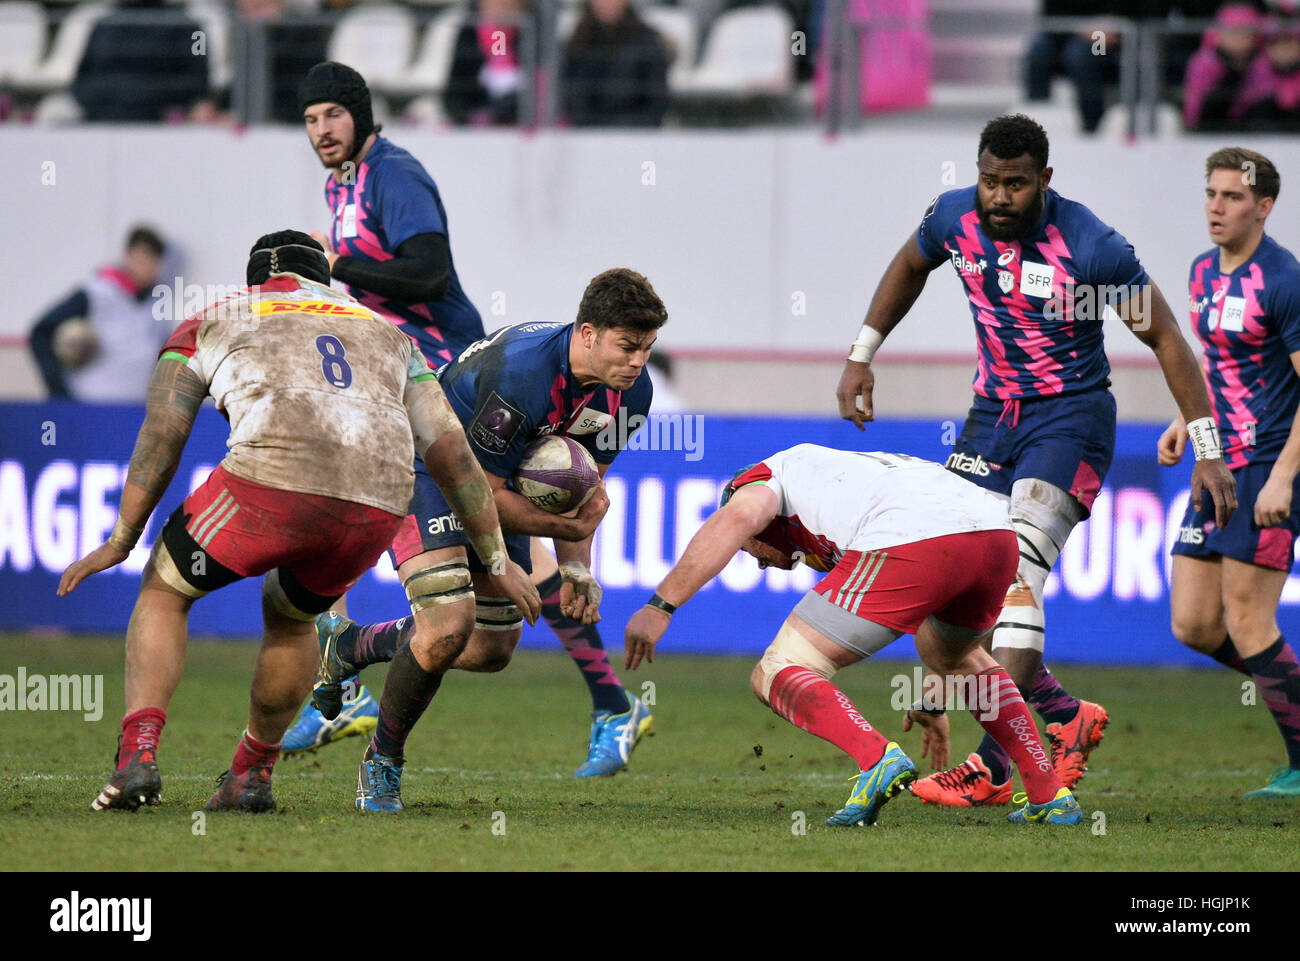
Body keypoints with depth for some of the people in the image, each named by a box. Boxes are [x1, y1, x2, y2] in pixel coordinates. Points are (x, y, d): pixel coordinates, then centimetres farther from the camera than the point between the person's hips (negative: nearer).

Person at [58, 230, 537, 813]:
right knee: (290, 614, 32)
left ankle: (138, 755, 1)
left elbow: (162, 438, 18)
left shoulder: (210, 325, 28)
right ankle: (252, 775, 31)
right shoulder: (387, 335, 36)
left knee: (164, 593, 19)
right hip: (380, 501, 3)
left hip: (276, 479, -3)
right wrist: (496, 561, 34)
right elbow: (450, 451, 30)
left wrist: (121, 541, 24)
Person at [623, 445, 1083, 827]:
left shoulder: (767, 474, 25)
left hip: (911, 542, -8)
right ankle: (1049, 795, 30)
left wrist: (661, 605, -6)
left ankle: (877, 759, -23)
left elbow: (733, 521, -1)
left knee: (775, 677, 4)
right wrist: (932, 704, 66)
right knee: (957, 654, 40)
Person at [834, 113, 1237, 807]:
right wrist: (862, 355, 17)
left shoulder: (1092, 247, -19)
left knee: (1014, 575, -23)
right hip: (994, 412, 6)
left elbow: (1163, 337, -9)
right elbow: (910, 266, 20)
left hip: (1071, 417, -6)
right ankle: (1064, 719, 15)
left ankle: (994, 769, -26)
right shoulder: (955, 217, -5)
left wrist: (1207, 450, -10)